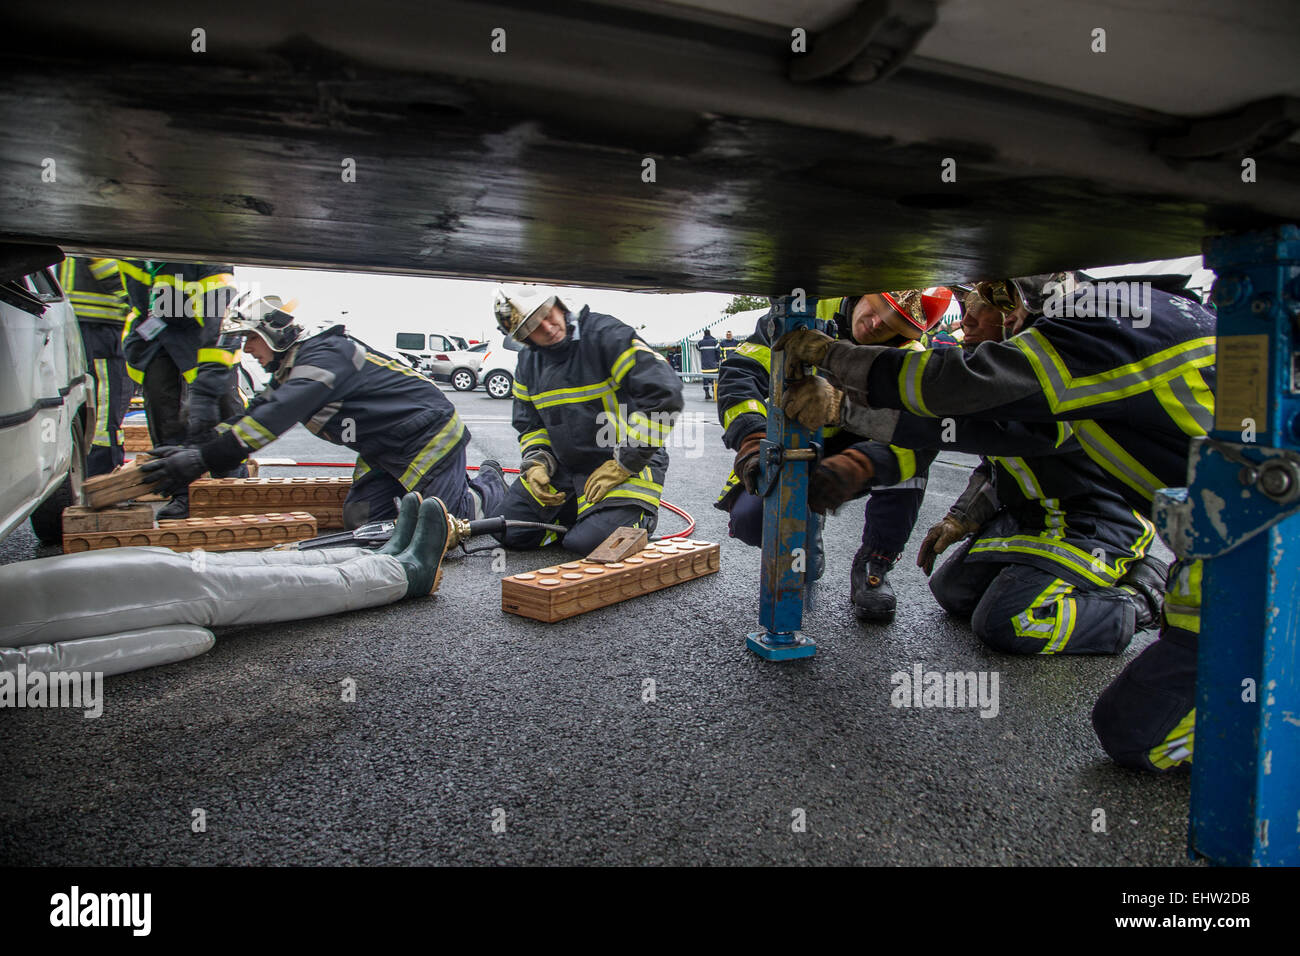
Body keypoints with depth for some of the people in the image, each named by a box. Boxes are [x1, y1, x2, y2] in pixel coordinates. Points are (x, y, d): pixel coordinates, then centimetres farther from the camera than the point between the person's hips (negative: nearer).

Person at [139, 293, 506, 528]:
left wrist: (204, 458, -33)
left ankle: (489, 485, 22)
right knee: (360, 518, 1)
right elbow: (257, 411, 8)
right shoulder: (292, 369, 8)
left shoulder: (326, 355, -24)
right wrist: (197, 449, -4)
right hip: (384, 452, 9)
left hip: (429, 435, -9)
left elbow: (274, 418, -32)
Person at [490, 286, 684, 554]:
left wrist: (625, 464, -20)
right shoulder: (528, 361, 6)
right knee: (508, 531, 0)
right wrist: (536, 464, -6)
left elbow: (664, 395, -25)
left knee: (588, 541, -25)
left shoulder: (606, 335, -18)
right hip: (564, 469, 7)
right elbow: (530, 423, 17)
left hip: (627, 466, -7)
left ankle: (639, 515, 7)